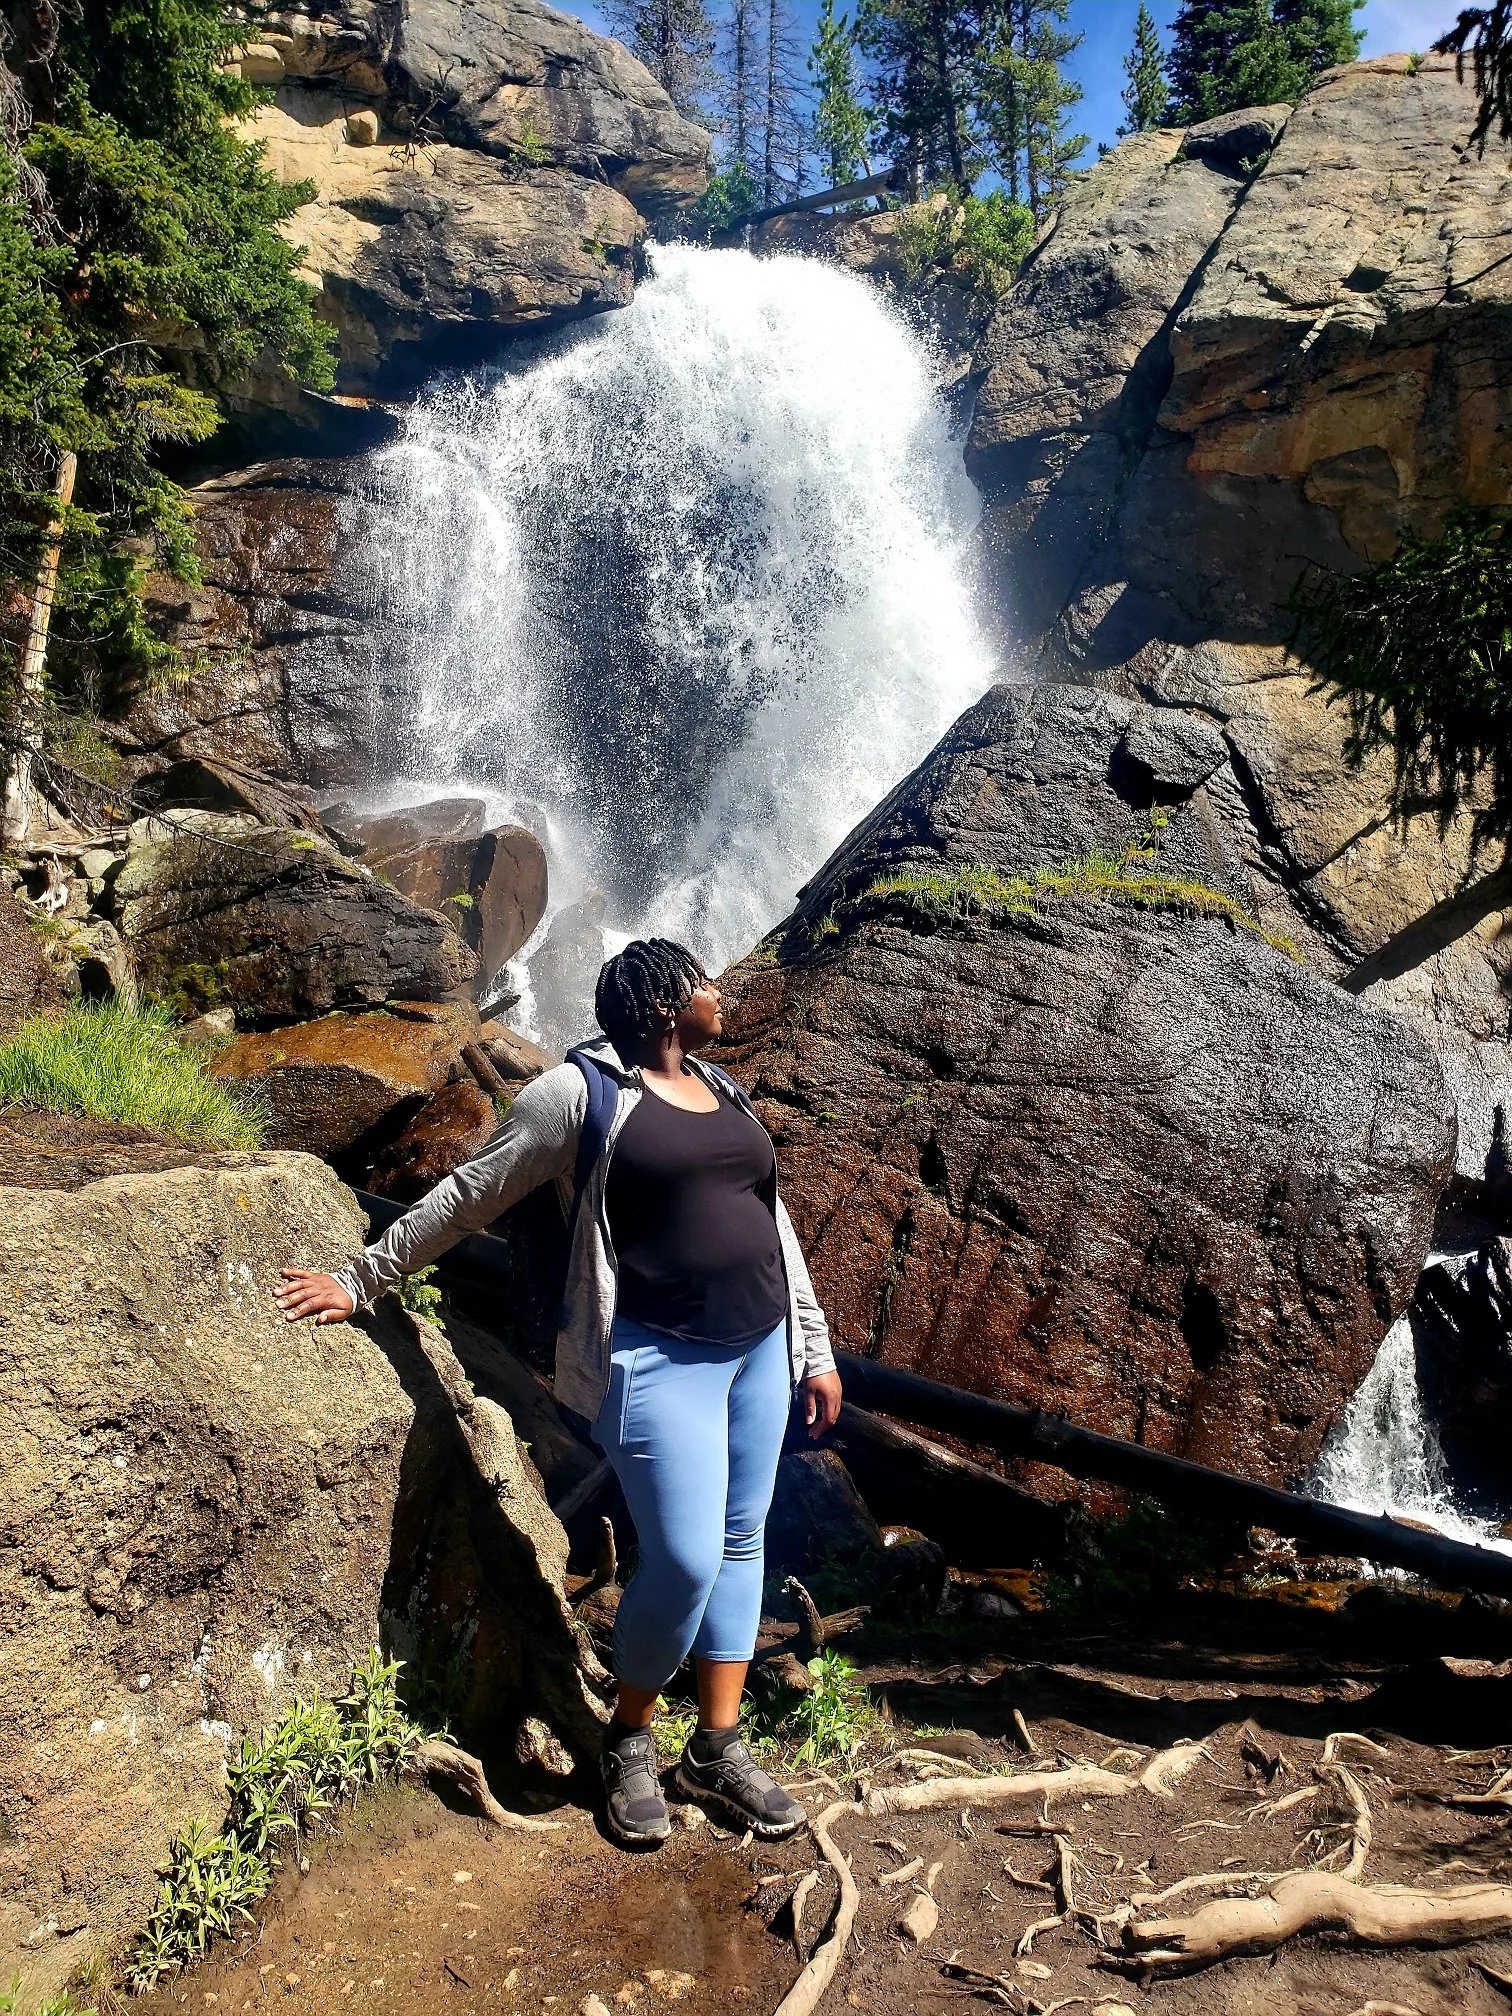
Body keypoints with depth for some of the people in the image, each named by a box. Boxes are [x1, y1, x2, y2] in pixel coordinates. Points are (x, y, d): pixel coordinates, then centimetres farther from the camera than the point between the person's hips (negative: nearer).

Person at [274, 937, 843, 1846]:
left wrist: (815, 1350, 17)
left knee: (741, 1545, 12)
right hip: (661, 1359, -7)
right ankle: (629, 1742, 21)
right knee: (684, 1561, -6)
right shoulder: (582, 1092, -8)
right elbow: (467, 1196, -3)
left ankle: (718, 1748, 27)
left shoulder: (725, 1091, 13)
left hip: (759, 1349, 7)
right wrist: (361, 1281, 0)